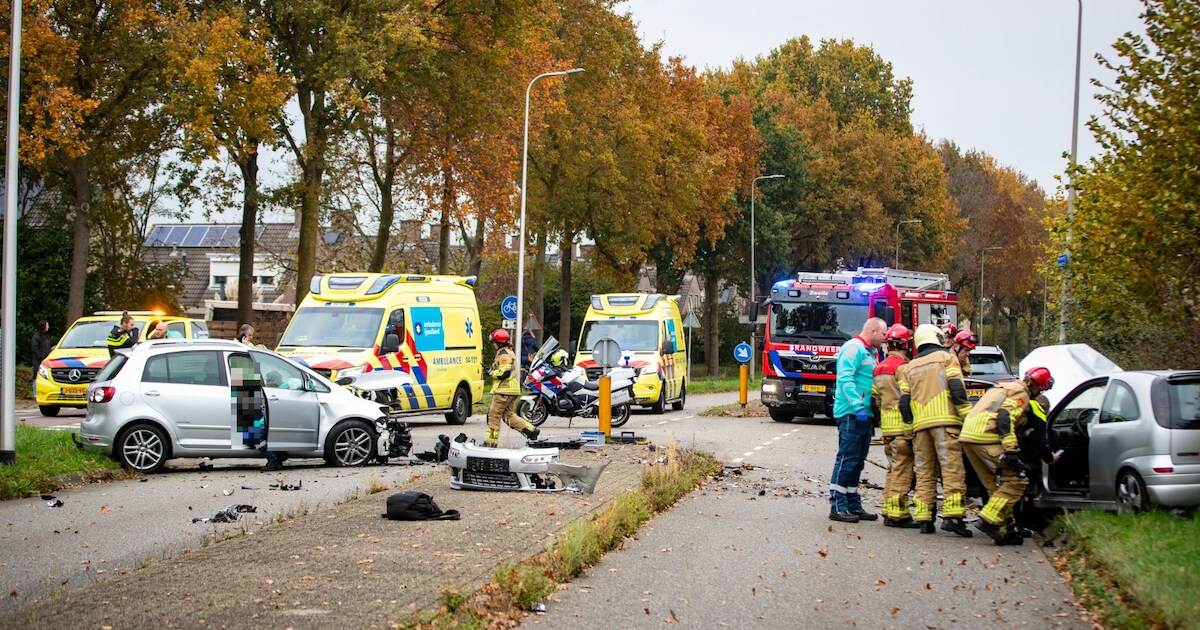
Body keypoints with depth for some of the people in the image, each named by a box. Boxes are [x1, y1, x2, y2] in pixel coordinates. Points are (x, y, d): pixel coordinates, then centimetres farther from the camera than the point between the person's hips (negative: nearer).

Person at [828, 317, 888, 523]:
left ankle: (853, 505, 18)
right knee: (846, 460, -9)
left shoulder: (869, 352, 21)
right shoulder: (853, 348, -10)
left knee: (857, 461, 12)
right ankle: (838, 507, -8)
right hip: (851, 414, -10)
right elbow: (845, 378, -19)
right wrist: (858, 406, -26)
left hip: (863, 415, 10)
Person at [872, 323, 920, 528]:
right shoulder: (903, 367, -12)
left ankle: (889, 511, 17)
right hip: (903, 427, -9)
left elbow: (875, 399, 18)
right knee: (902, 471, -7)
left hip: (887, 427, 9)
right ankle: (897, 515, -8)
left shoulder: (879, 368, 15)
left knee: (893, 469, 16)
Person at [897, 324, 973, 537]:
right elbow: (957, 389, -6)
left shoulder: (909, 367, 20)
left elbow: (904, 401, 12)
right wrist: (967, 417, -5)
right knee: (952, 468, -8)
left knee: (924, 472, 7)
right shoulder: (946, 357, 7)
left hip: (920, 424, 5)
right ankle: (952, 515, -20)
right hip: (944, 420, -4)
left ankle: (924, 519, 2)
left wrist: (911, 424, 17)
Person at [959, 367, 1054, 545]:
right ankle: (988, 520, -15)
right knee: (1017, 479, -7)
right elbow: (1005, 416, -17)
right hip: (985, 437, -10)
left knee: (996, 486, 14)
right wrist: (1010, 450, -23)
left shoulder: (1004, 388, 29)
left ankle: (1002, 530, 11)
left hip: (968, 436, 10)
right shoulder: (1021, 394, -1)